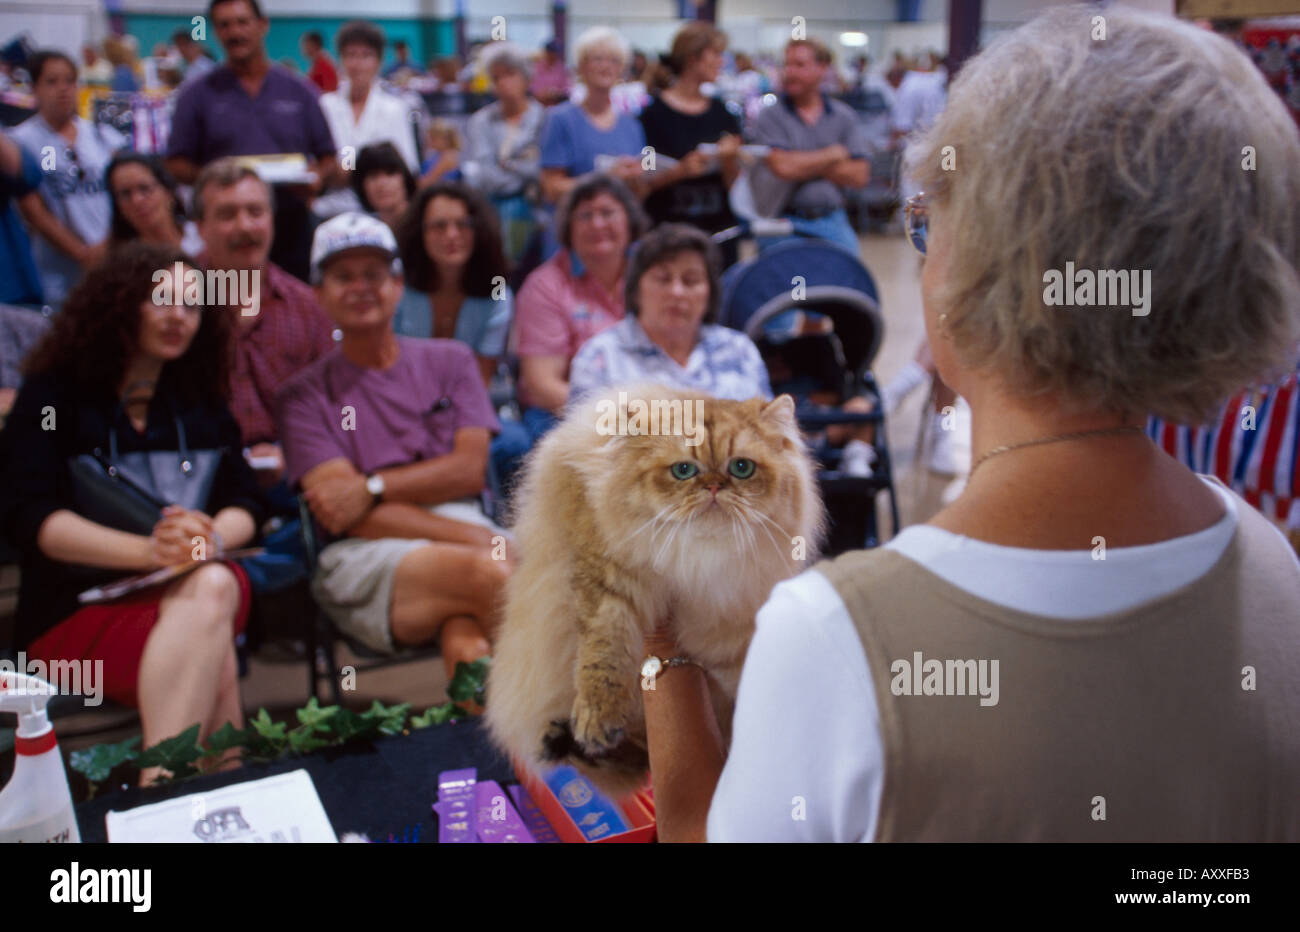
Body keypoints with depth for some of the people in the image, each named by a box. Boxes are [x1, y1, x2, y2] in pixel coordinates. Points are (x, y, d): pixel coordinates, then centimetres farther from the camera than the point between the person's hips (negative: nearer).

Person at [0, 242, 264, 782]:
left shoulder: (199, 401, 17)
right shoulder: (53, 395, 4)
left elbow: (244, 505, 7)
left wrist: (210, 539, -20)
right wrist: (148, 551, -26)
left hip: (189, 589, 4)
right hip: (77, 604, -3)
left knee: (213, 587, -35)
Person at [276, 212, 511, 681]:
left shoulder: (449, 360, 22)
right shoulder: (306, 394, 13)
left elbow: (470, 469, 9)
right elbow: (341, 510, -1)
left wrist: (373, 487, -7)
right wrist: (473, 538, -13)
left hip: (462, 526, 1)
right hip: (362, 555, -1)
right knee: (491, 573, -32)